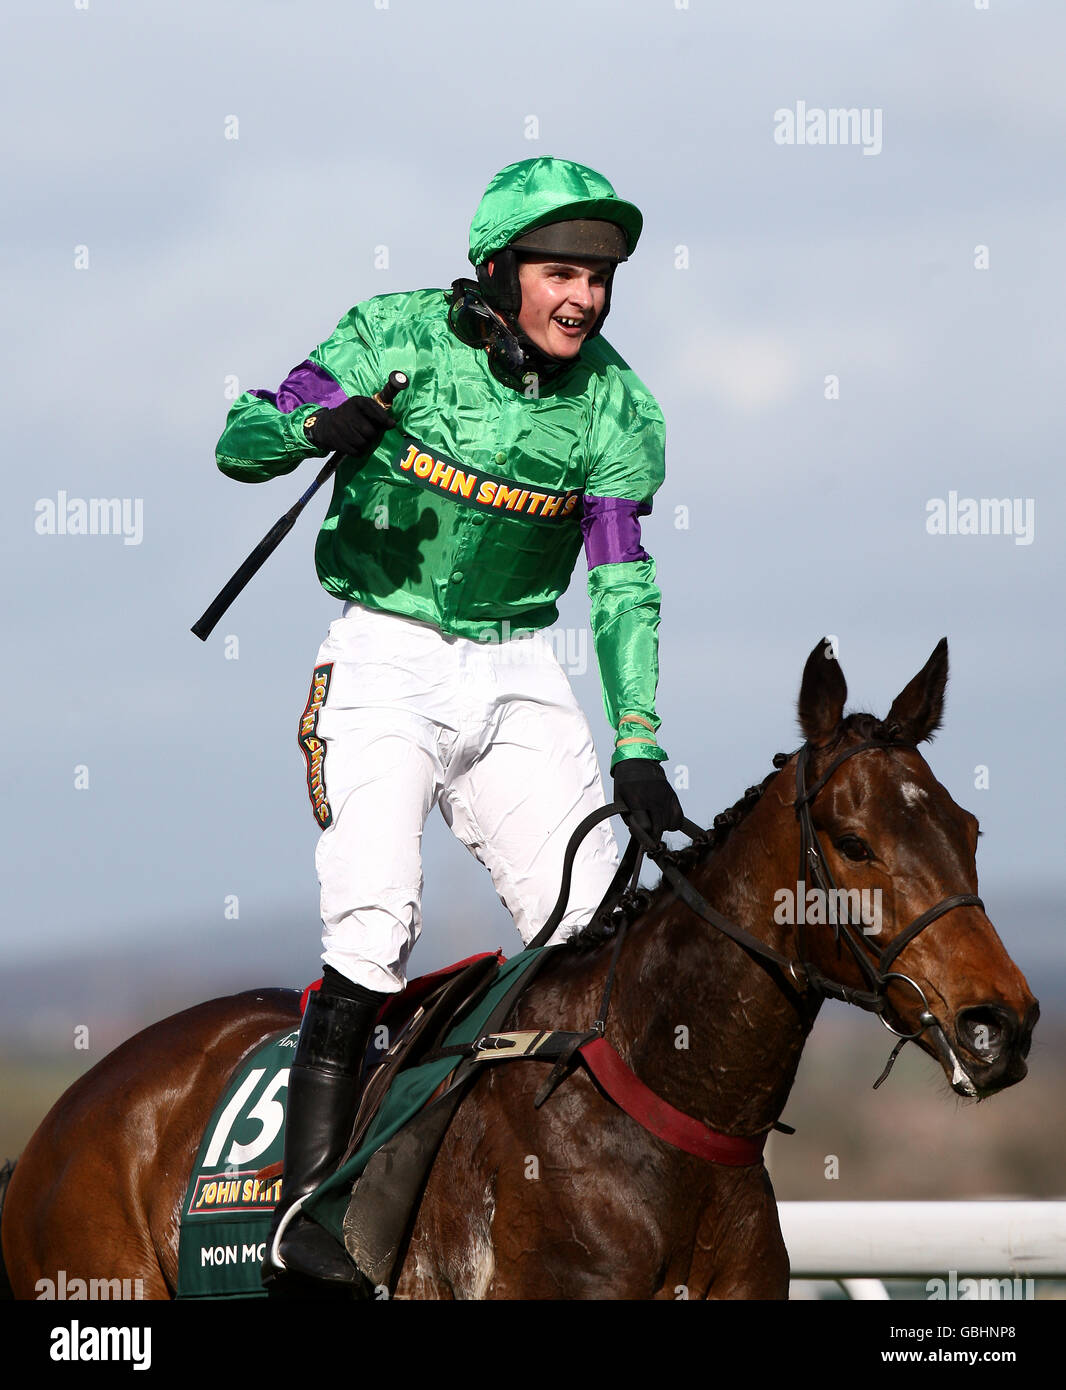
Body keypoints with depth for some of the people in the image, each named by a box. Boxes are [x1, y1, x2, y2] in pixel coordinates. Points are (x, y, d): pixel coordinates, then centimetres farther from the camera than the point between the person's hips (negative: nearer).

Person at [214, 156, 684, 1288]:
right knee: (376, 925, -20)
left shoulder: (614, 406, -1)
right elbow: (239, 441, -10)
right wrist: (318, 424, -33)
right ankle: (304, 1207, -16)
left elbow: (622, 588, 1)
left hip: (517, 673, 4)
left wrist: (638, 749, -9)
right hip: (386, 661, -4)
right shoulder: (401, 338, -9)